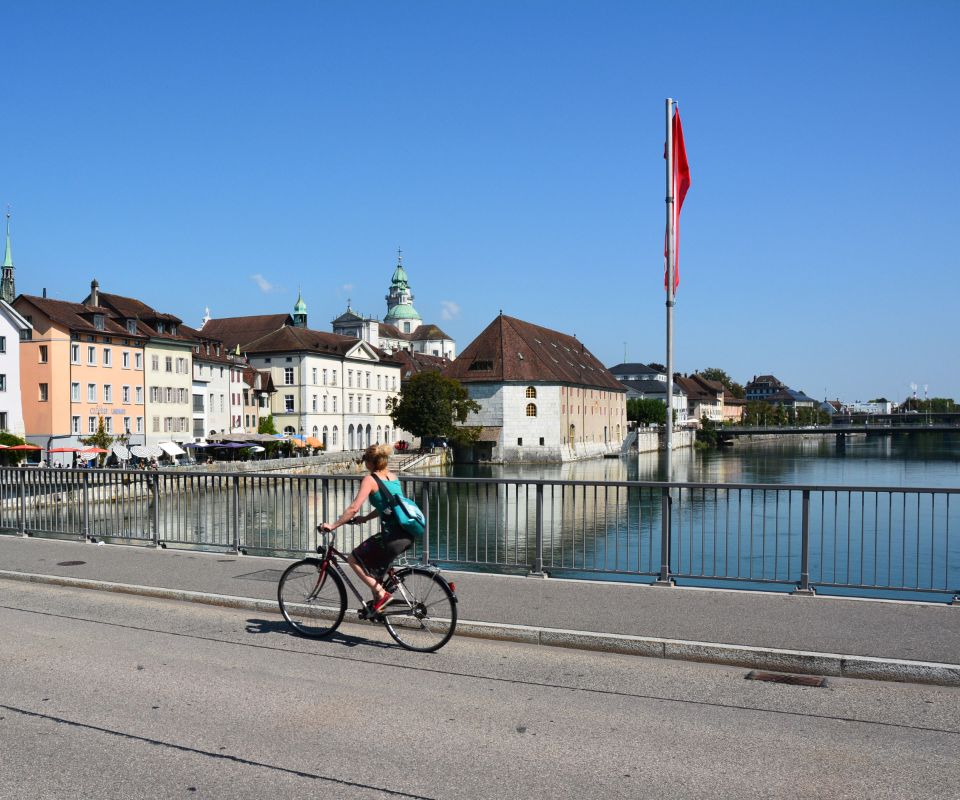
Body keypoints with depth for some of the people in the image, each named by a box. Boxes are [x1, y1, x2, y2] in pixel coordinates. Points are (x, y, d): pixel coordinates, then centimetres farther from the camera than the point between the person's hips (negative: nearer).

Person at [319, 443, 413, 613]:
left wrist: (333, 525, -5)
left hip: (393, 536, -8)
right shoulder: (392, 477, 16)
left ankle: (381, 595, 2)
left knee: (353, 559, 9)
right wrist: (365, 518, 31)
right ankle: (378, 598, 25)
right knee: (372, 560, 29)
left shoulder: (370, 479, -6)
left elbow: (353, 508, -13)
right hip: (408, 534, 8)